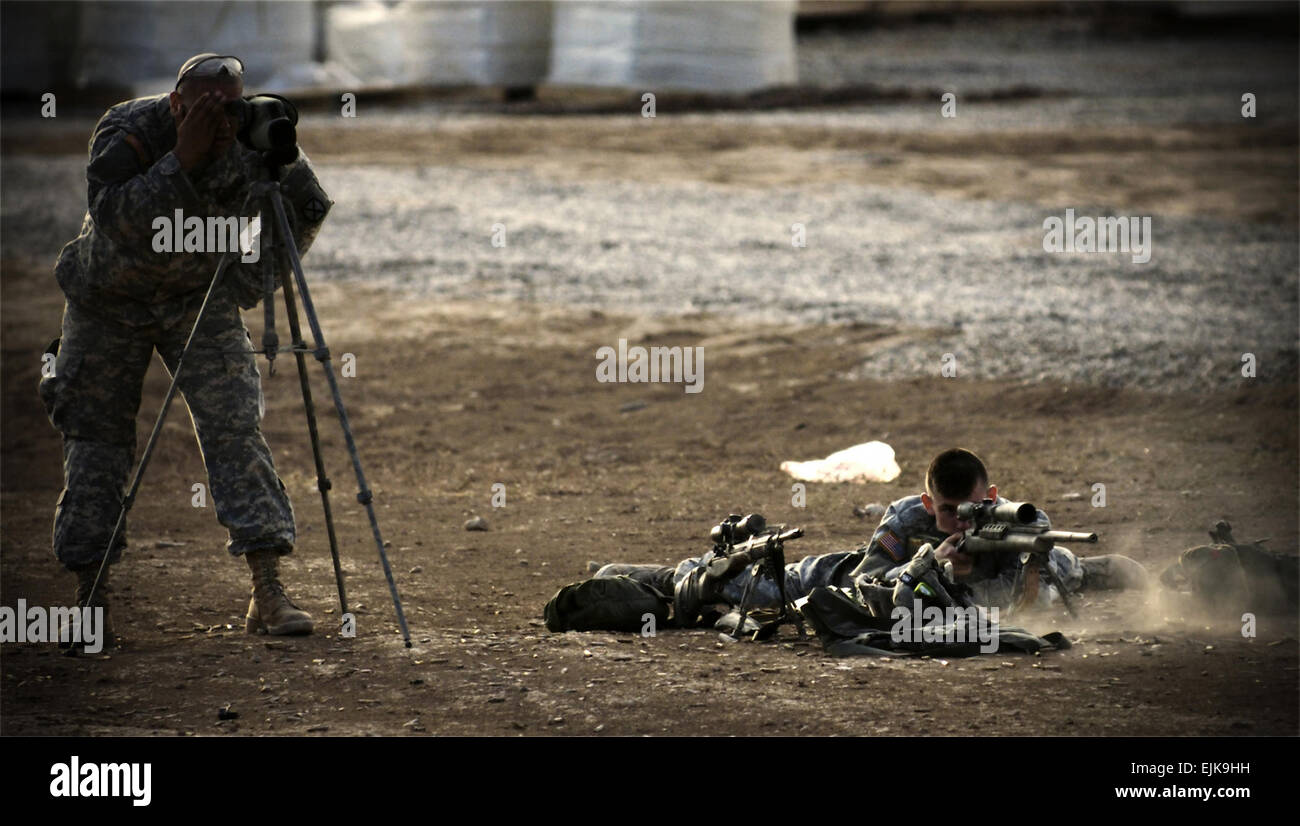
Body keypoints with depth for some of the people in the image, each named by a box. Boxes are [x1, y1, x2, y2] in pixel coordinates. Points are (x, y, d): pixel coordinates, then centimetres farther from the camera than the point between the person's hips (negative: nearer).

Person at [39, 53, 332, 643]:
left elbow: (308, 207, 0)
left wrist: (252, 279, -6)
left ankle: (268, 592, -17)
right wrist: (183, 159, -44)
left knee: (235, 428, -13)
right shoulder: (124, 132, -24)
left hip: (201, 298, 1)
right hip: (109, 300, -1)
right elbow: (116, 220, -38)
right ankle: (89, 595, 12)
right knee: (95, 438, 0)